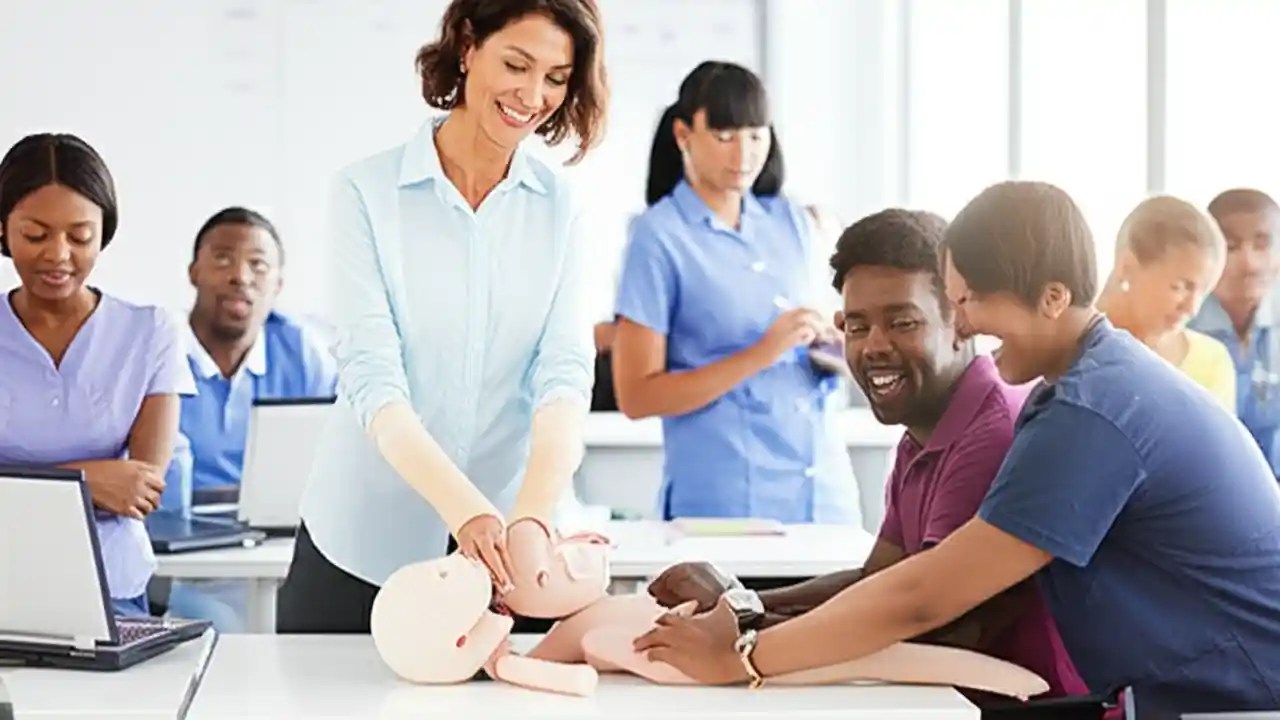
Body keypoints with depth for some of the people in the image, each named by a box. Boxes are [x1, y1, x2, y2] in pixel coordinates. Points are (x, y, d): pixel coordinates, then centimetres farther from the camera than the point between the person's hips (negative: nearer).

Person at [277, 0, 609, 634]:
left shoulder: (559, 207, 1)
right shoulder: (368, 190, -6)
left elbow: (565, 373, -9)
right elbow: (371, 377, -15)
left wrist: (531, 515, -28)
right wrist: (466, 510, -30)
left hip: (500, 552, 2)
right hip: (364, 546, -1)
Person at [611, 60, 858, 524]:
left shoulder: (789, 222, 10)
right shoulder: (659, 237, -6)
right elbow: (636, 396, -11)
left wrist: (835, 347, 0)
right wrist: (761, 354, -18)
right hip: (723, 504, -5)